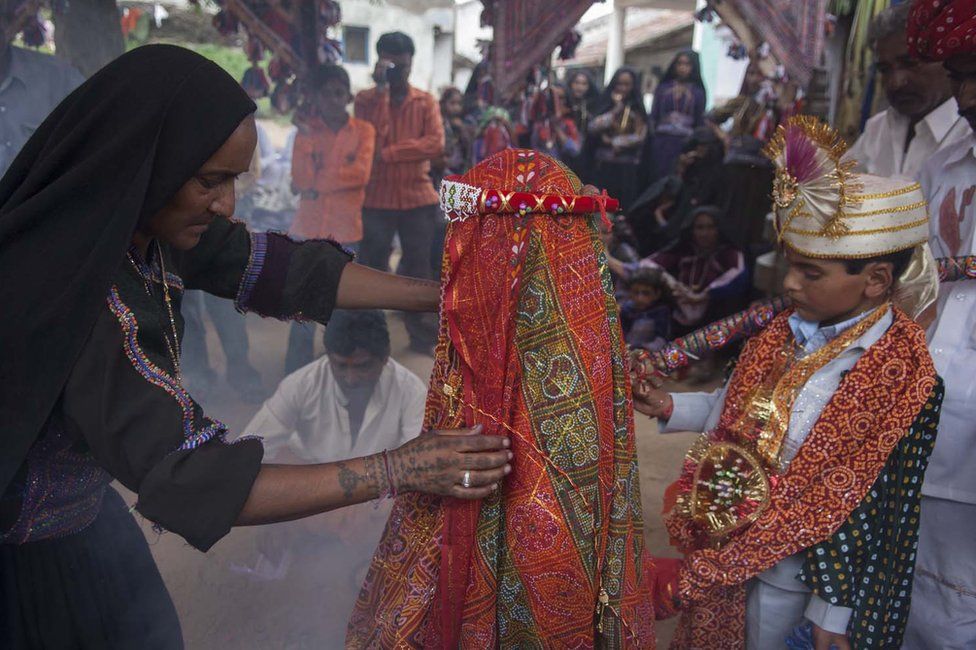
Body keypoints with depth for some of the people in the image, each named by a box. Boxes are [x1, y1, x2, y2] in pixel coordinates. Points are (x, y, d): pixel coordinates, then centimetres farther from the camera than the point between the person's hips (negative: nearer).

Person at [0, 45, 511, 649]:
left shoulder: (144, 215, -14)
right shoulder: (80, 295, -36)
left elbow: (272, 267, -8)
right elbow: (188, 478, -36)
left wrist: (443, 294, -9)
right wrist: (396, 470, -34)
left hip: (83, 504, 7)